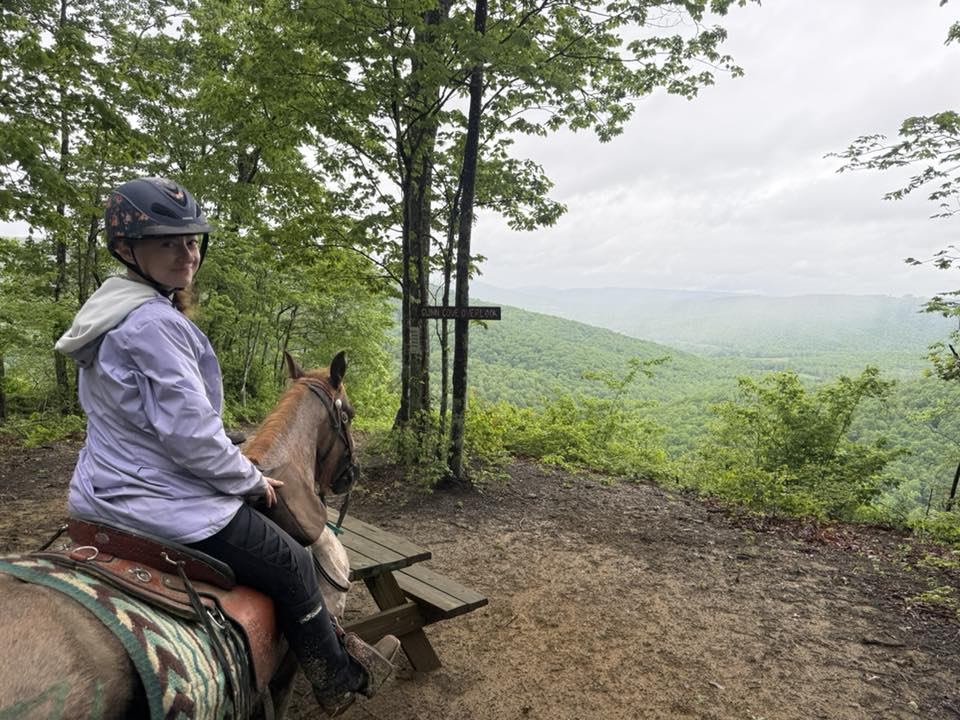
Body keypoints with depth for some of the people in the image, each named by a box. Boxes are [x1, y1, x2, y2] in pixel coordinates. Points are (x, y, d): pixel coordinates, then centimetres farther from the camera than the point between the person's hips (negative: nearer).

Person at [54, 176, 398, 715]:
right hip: (160, 503, -11)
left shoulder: (116, 312, 8)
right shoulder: (154, 322, -25)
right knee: (292, 563, 5)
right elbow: (190, 432, -26)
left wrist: (237, 470, 17)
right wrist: (250, 480, -9)